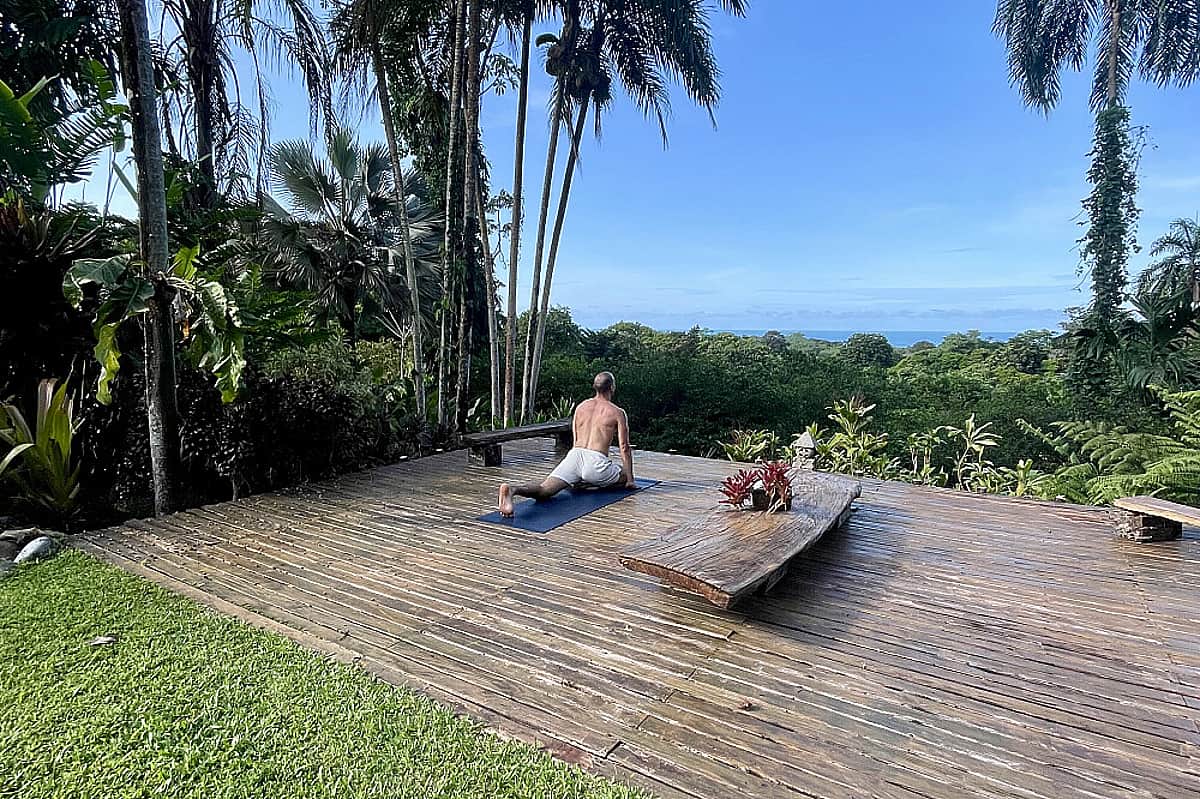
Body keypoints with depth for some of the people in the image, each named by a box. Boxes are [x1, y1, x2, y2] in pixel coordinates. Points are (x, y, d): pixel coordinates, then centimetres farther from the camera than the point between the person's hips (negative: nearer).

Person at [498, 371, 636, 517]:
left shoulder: (580, 406, 21)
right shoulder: (618, 412, 7)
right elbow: (624, 448, 4)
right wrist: (630, 481, 12)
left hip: (574, 456, 4)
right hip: (596, 461, -4)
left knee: (544, 490, -10)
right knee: (625, 476, 22)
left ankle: (512, 489, -43)